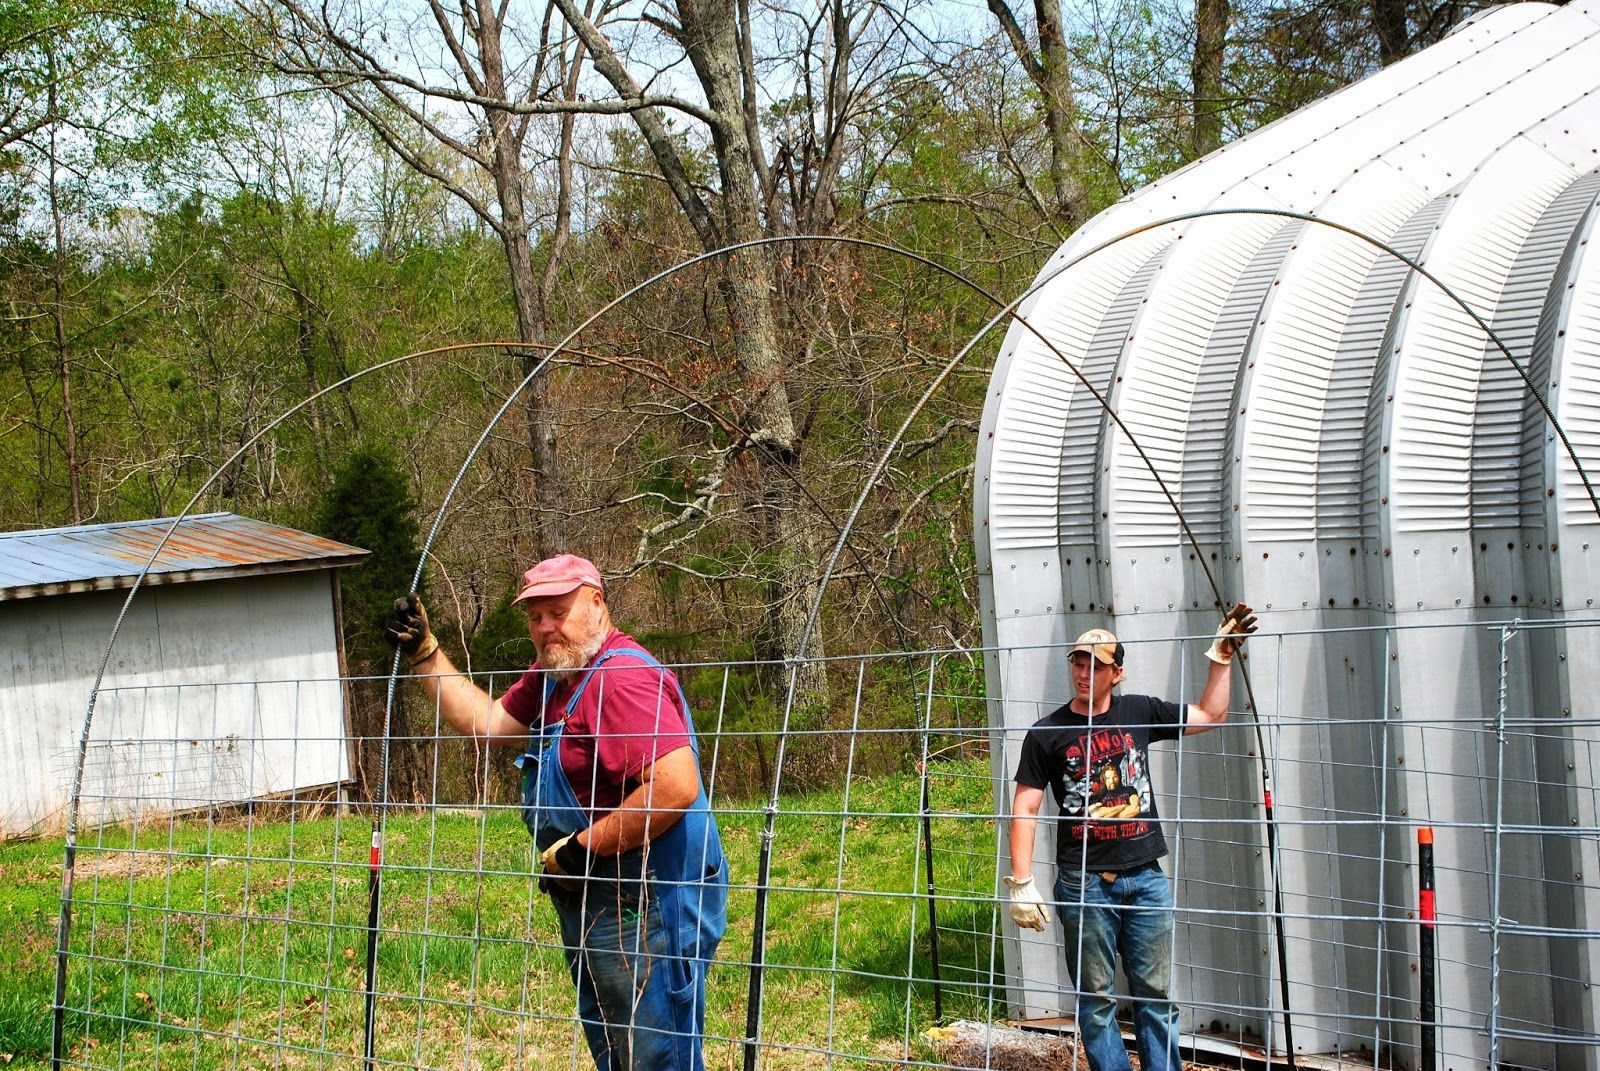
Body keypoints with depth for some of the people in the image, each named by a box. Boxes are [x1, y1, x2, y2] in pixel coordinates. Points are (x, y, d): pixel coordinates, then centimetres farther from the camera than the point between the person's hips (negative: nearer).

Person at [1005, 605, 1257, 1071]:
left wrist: (1221, 656, 12)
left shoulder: (1140, 713, 8)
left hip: (1146, 878, 3)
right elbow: (1025, 809, -3)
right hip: (1084, 885, -2)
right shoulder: (1048, 732, -1)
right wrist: (1021, 883, -10)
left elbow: (1209, 716, 20)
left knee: (1156, 994, 4)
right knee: (1095, 998, 2)